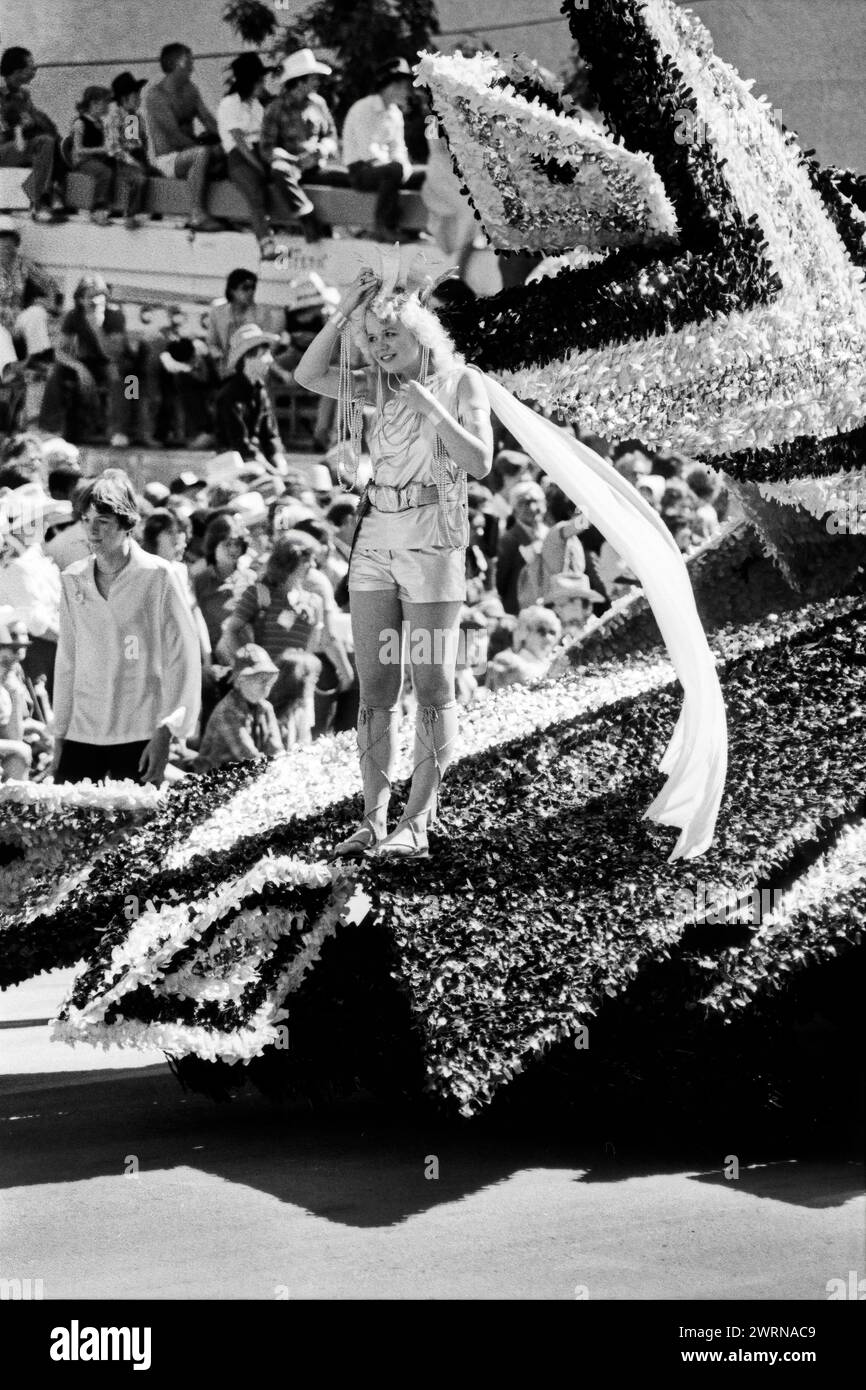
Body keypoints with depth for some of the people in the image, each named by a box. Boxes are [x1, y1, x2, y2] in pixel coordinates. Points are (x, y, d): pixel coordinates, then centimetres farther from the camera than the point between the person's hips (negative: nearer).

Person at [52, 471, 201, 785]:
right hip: (81, 733, 3)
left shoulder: (157, 576, -4)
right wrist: (59, 733, 10)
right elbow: (67, 660, 12)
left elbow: (182, 656, -4)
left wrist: (165, 732, -9)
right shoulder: (72, 579, 7)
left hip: (140, 736, -3)